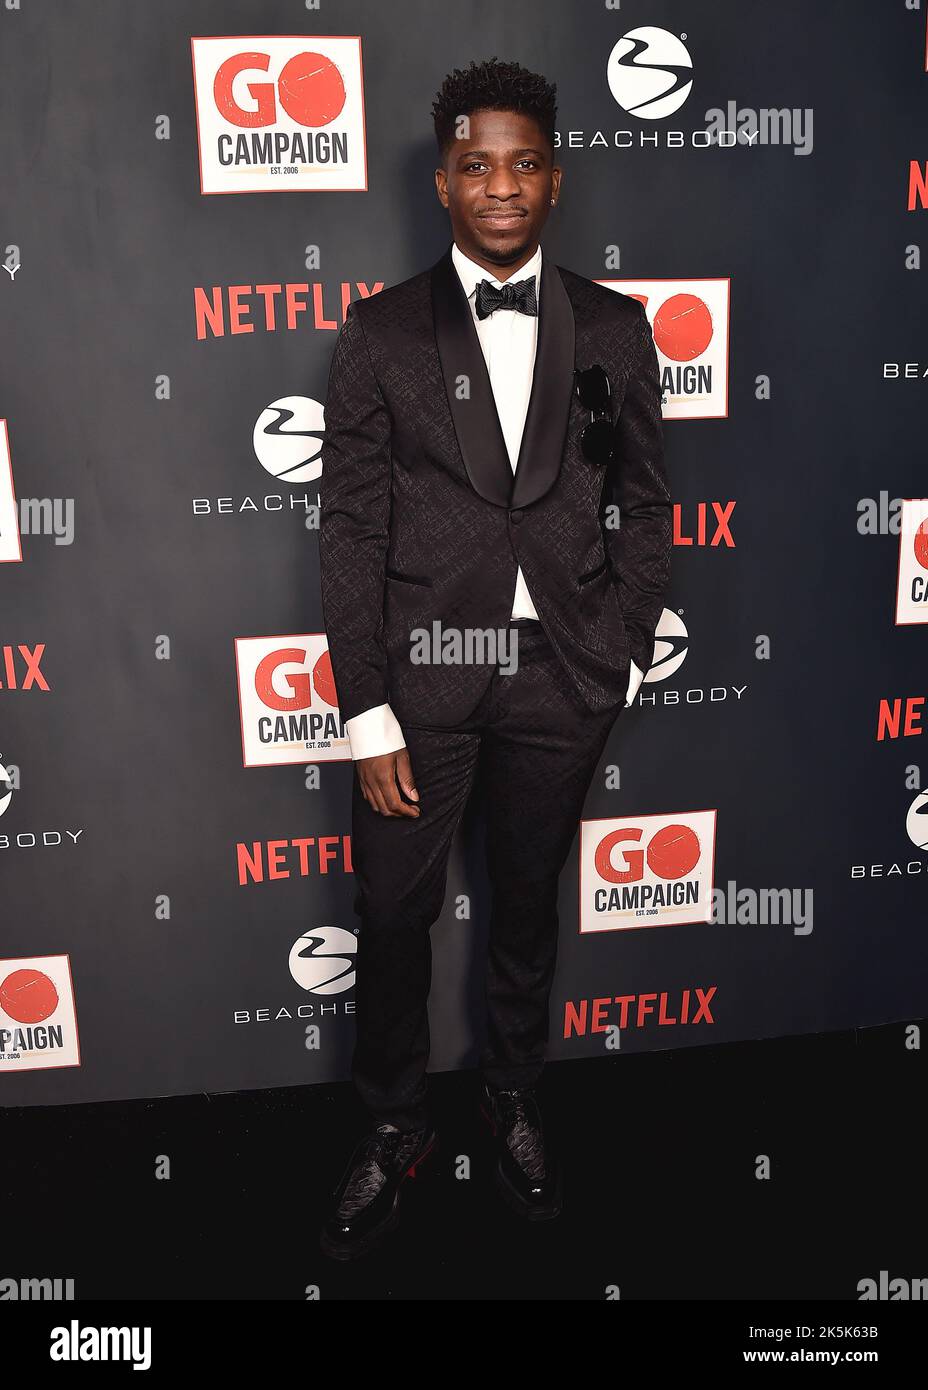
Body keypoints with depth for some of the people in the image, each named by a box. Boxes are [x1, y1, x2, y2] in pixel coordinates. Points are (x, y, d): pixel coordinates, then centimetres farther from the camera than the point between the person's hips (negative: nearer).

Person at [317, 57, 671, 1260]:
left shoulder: (614, 329, 4)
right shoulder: (381, 333, -1)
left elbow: (645, 504, 7)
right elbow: (351, 528, -4)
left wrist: (621, 663, 0)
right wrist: (367, 715, -8)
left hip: (561, 674, 1)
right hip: (421, 669, -1)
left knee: (530, 901, 17)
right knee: (393, 910, 9)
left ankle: (515, 1096, 41)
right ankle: (396, 1124, 34)